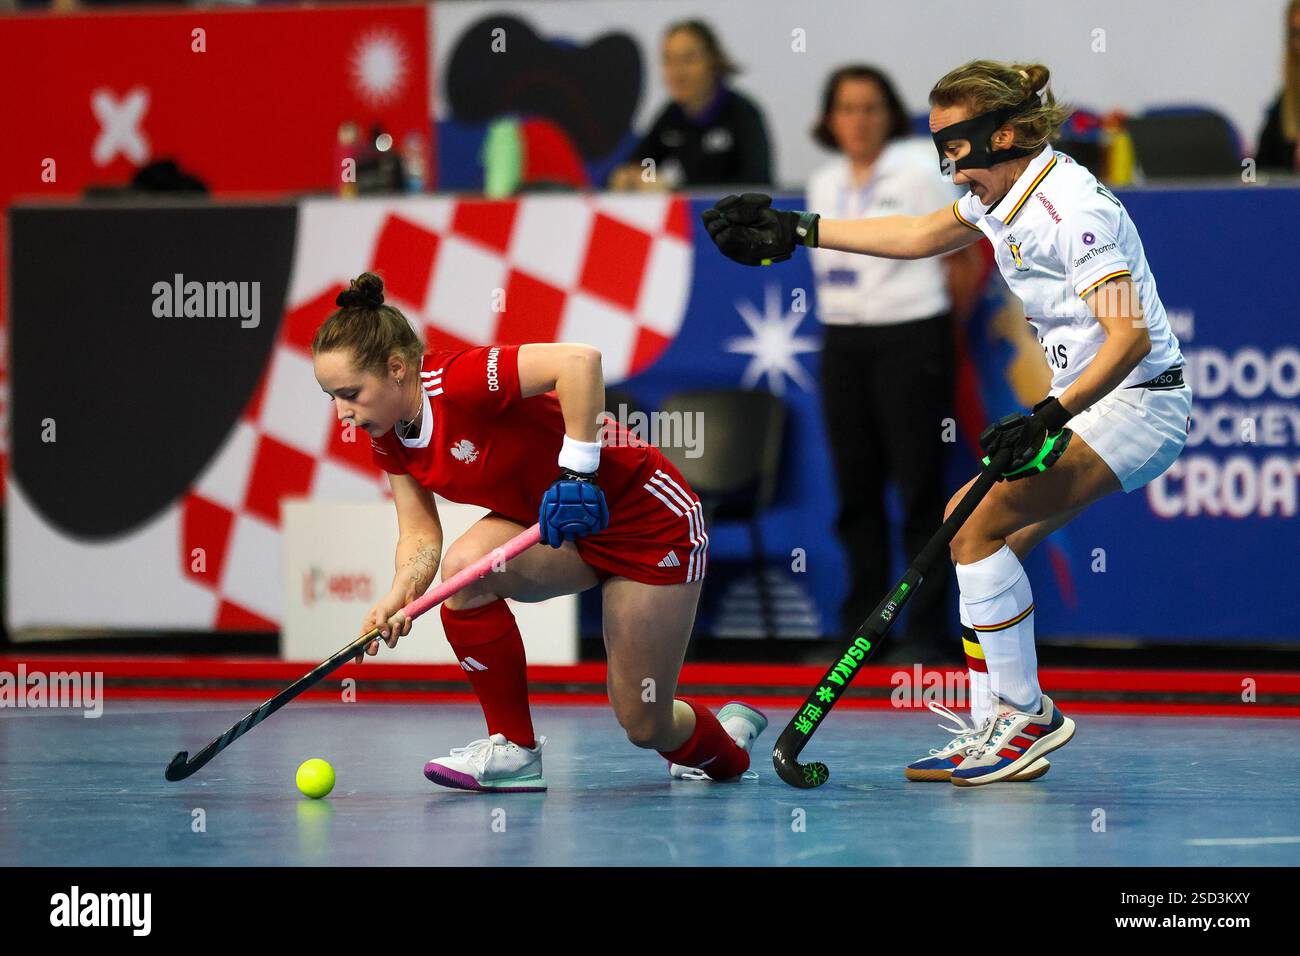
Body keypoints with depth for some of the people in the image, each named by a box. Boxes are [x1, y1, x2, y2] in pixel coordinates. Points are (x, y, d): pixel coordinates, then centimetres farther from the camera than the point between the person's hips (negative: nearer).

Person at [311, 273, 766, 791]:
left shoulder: (458, 381, -30)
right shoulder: (388, 438, -4)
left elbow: (579, 360, -41)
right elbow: (420, 535, -2)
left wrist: (577, 469, -37)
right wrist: (402, 593, -23)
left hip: (647, 519, -7)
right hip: (553, 528, 7)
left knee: (645, 725, -3)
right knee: (463, 564, -24)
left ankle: (727, 743, 33)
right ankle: (513, 748, -9)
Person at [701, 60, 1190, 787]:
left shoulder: (1072, 208, -21)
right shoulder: (1001, 195, 8)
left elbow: (1131, 335, -27)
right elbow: (920, 236, 25)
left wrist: (1049, 417, -35)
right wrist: (796, 231, 24)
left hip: (1140, 402, -10)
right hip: (1088, 405, 10)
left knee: (977, 526, -17)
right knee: (990, 541, 5)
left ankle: (1027, 716, -9)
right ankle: (995, 729, 8)